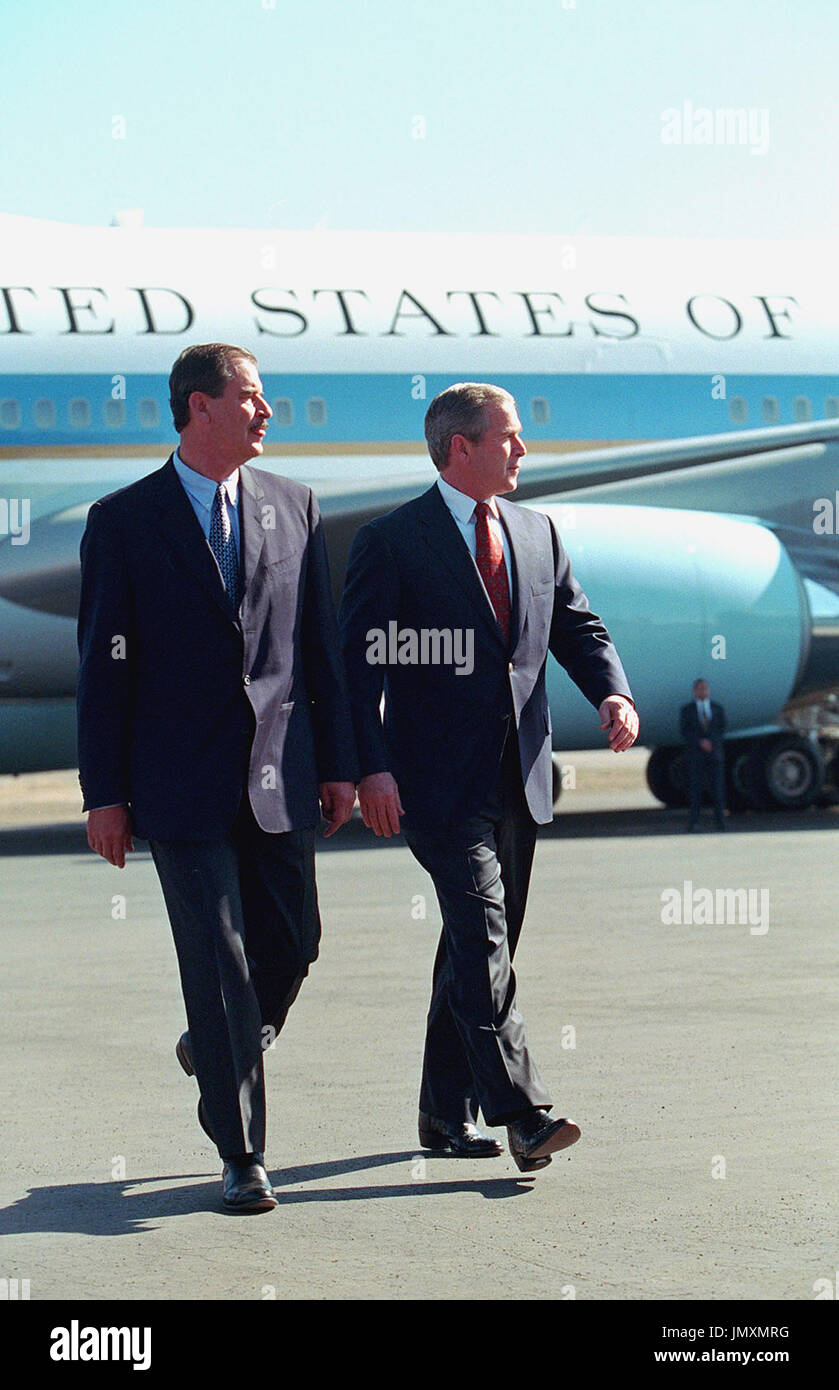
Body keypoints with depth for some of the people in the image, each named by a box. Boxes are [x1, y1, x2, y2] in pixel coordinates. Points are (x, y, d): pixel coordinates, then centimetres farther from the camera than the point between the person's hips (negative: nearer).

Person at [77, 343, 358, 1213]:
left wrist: (339, 764, 8)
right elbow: (104, 664, -2)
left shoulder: (293, 508, 8)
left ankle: (217, 1051, 40)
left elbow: (319, 643, 11)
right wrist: (104, 794, -4)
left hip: (280, 779, 4)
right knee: (218, 967, -4)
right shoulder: (124, 521, -2)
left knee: (293, 946, 9)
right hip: (182, 784, -4)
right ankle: (243, 1158, 4)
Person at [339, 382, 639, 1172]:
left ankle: (445, 1112, 20)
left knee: (479, 948, 11)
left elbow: (577, 627, 17)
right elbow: (359, 659, -8)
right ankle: (523, 1114, -18)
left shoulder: (537, 534, 14)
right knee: (482, 940, -14)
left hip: (516, 781, 7)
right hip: (440, 781, -6)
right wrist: (372, 767, -17)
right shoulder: (391, 542, -5)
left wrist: (612, 692, -5)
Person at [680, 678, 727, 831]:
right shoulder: (687, 709, 7)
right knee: (695, 788, -5)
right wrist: (700, 742, -14)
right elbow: (684, 731, -2)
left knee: (717, 787, -3)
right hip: (695, 754, -1)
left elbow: (722, 729, 7)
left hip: (714, 753, 1)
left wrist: (711, 742, -9)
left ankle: (720, 821, -2)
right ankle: (694, 822, -4)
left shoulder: (717, 708, 13)